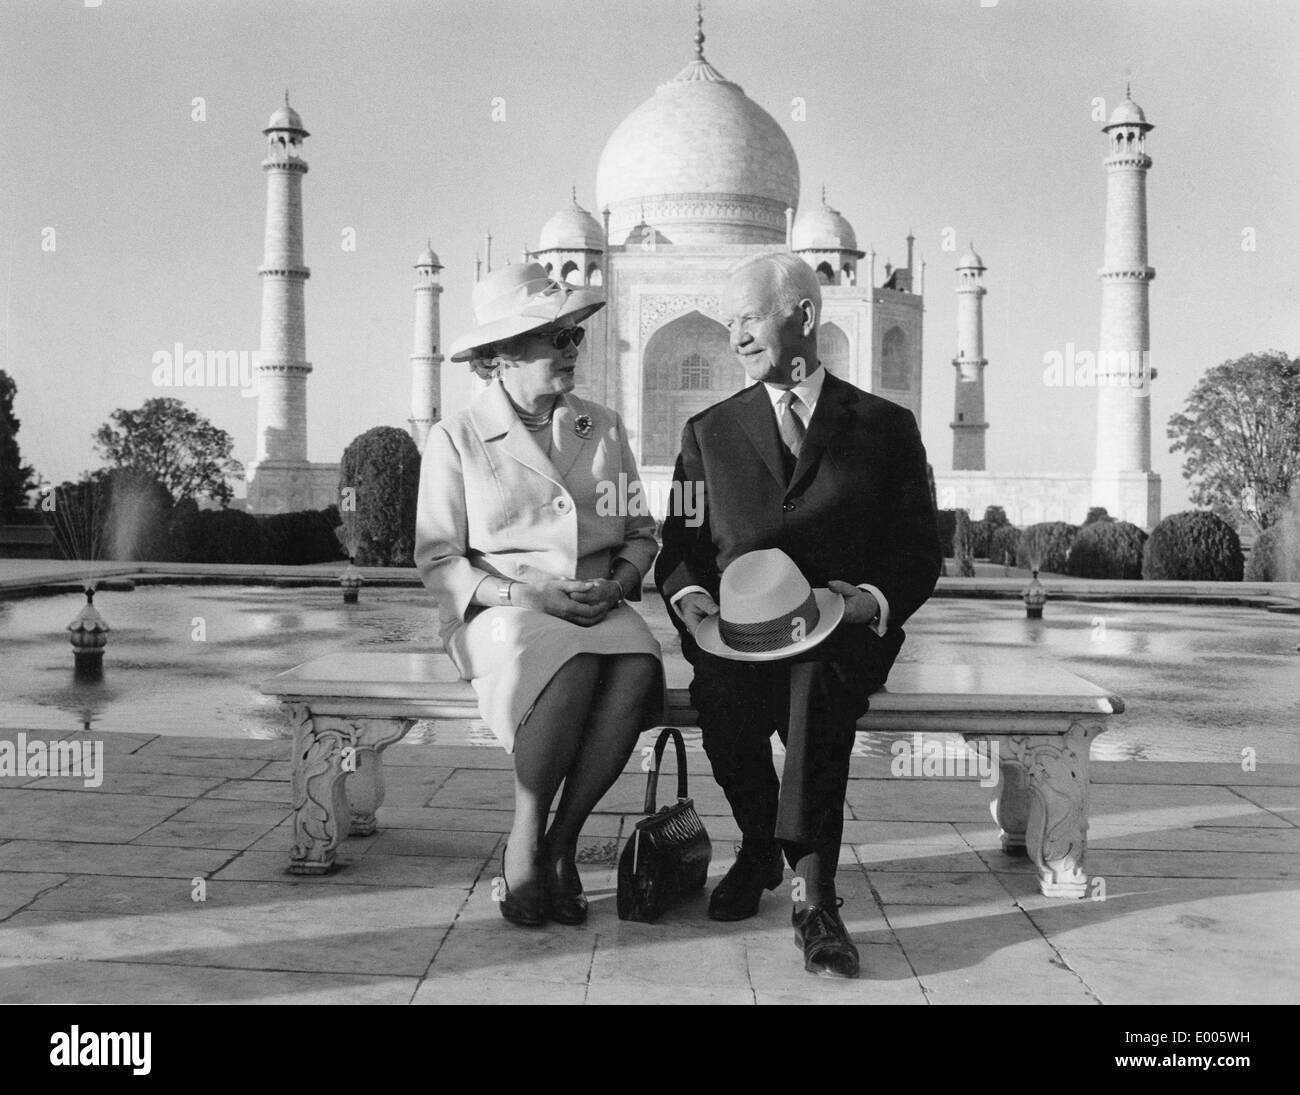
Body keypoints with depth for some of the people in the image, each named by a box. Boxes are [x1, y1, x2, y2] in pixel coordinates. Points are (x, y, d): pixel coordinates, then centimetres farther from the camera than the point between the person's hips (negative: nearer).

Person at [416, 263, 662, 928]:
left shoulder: (603, 428, 15)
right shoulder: (456, 438, 3)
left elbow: (640, 531, 17)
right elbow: (436, 558, -1)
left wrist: (619, 582, -6)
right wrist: (527, 594, -14)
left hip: (600, 608, 4)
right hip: (499, 612, -3)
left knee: (638, 666, -32)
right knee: (574, 665, -37)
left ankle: (560, 844, -16)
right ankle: (524, 844, -16)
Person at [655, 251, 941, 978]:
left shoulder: (885, 426, 12)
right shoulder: (710, 431, 18)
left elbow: (920, 553, 9)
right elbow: (681, 544, 15)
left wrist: (875, 599, -12)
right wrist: (691, 599, -9)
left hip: (843, 635, -1)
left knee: (817, 691, -36)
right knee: (724, 693, -32)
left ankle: (813, 892, -29)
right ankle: (796, 873, -13)